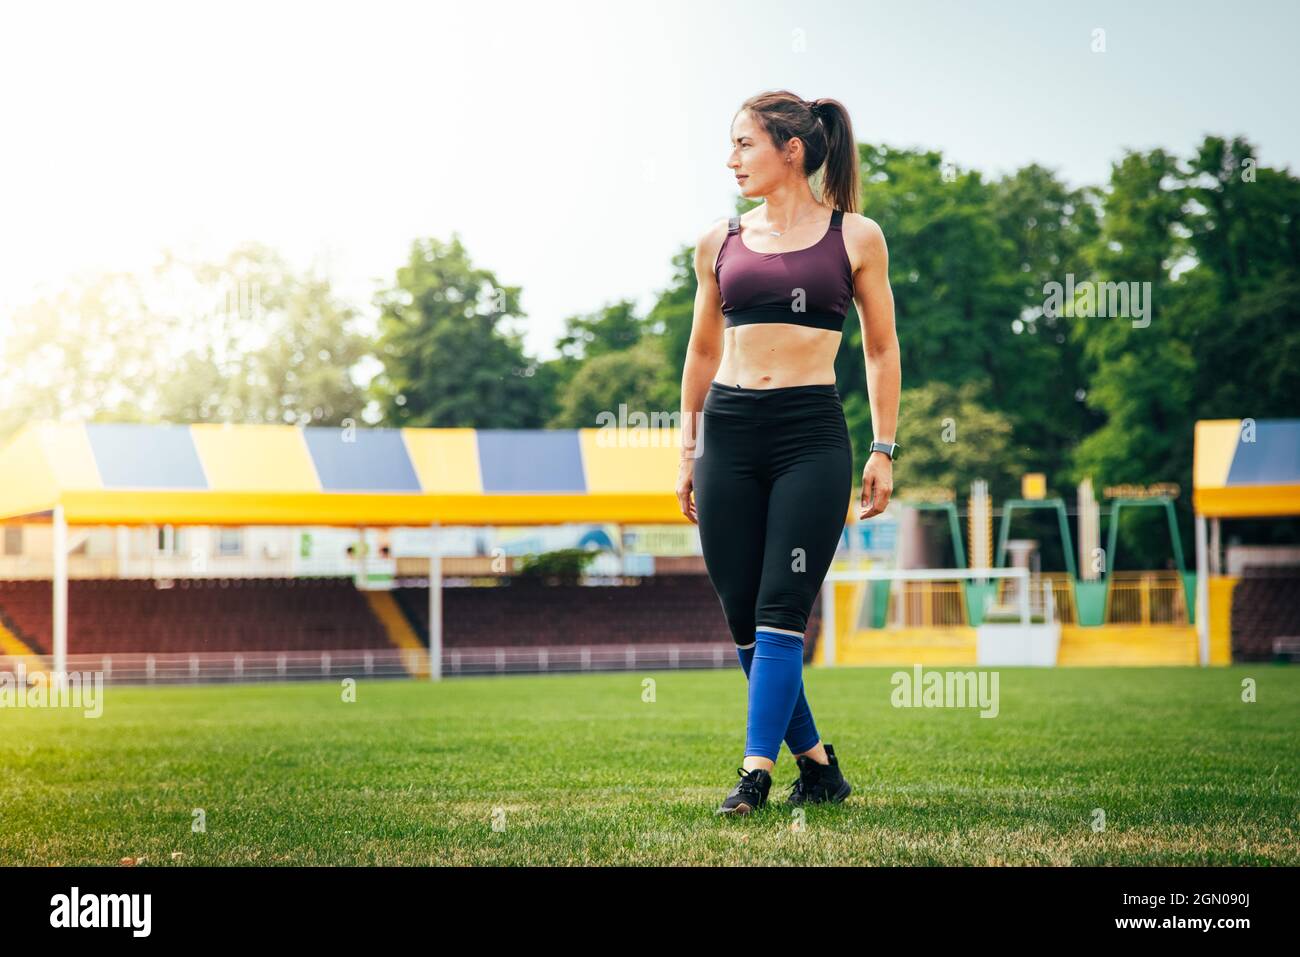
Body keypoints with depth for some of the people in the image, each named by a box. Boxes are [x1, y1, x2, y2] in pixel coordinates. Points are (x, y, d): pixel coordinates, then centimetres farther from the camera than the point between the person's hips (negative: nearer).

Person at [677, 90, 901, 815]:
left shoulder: (855, 236, 3)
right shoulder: (720, 242, 11)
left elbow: (882, 348, 9)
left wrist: (884, 450, 4)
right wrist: (689, 451, 18)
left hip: (812, 433, -4)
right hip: (729, 429, 4)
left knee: (780, 611, -10)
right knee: (743, 618, 3)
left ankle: (757, 770, -9)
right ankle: (817, 765, 16)